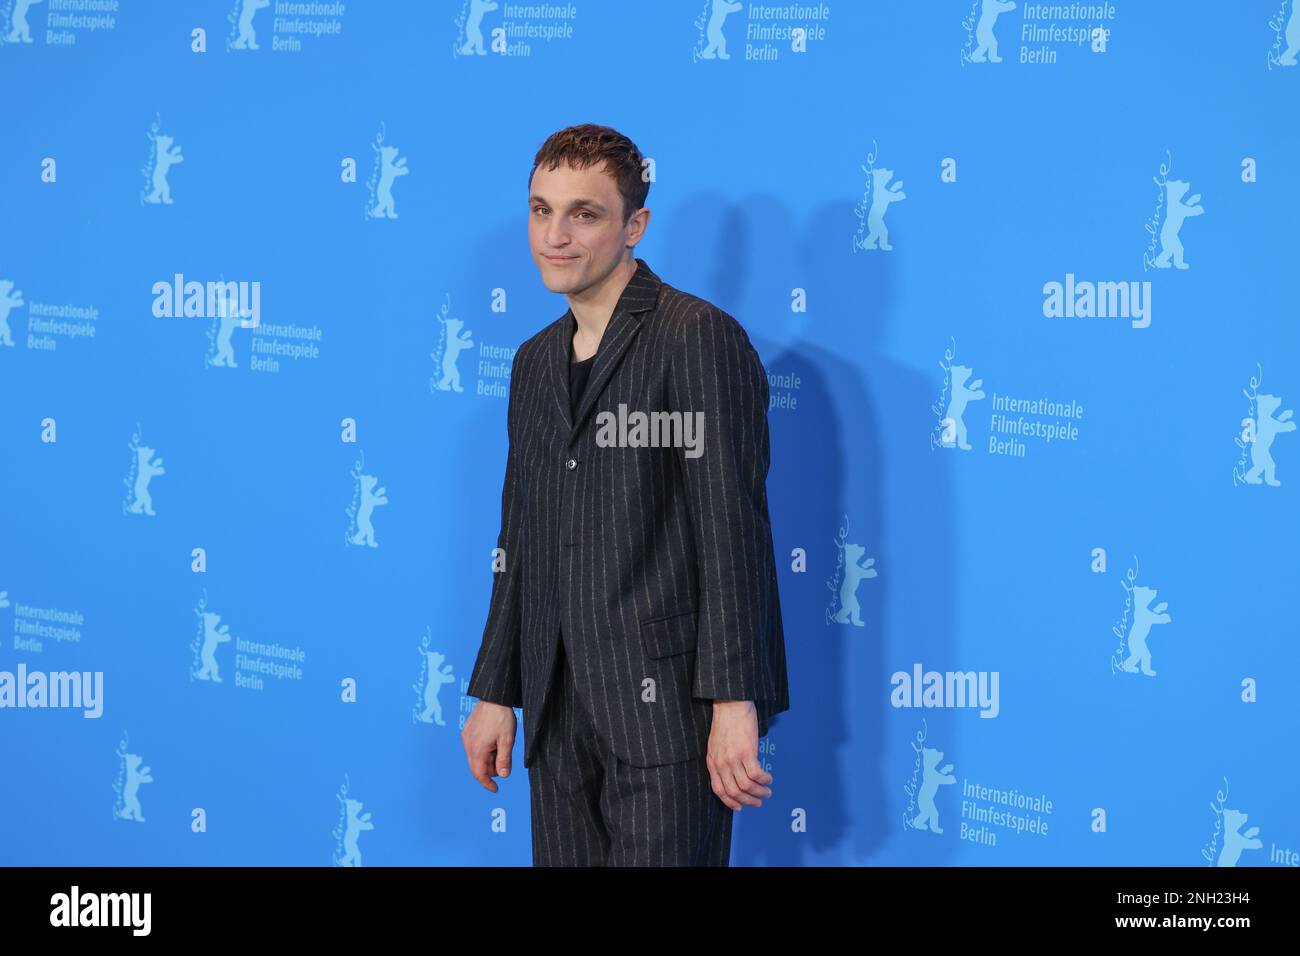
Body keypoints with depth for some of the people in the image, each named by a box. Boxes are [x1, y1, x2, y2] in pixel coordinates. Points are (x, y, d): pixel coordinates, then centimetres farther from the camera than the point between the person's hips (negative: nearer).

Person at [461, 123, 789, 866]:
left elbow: (733, 530, -13)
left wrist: (734, 701, -17)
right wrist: (495, 693, 17)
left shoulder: (698, 339, -7)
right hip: (558, 712, 7)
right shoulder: (535, 362, 17)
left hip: (666, 702, -7)